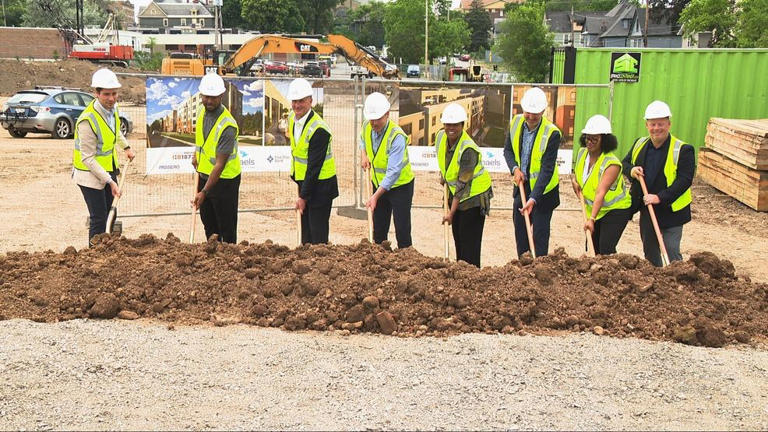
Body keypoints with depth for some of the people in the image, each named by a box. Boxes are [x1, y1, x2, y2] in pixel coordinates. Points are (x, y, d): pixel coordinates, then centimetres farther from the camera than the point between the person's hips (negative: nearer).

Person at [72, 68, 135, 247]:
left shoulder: (112, 107, -4)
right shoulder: (87, 121, -28)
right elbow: (88, 158, -26)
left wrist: (126, 147, 22)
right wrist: (109, 181, -28)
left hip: (109, 168, 8)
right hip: (90, 173, -8)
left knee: (107, 211, 16)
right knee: (99, 218, -6)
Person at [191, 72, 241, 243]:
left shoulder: (228, 125, -27)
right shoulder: (202, 112, -3)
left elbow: (220, 164, -27)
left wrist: (204, 192, -28)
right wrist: (196, 155, 9)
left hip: (224, 179, -8)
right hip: (205, 175, 8)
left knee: (226, 226, 2)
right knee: (208, 221, 18)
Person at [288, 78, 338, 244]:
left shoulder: (319, 130, -24)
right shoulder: (293, 118, 2)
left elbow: (314, 167, -23)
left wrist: (303, 196, -19)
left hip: (320, 185, -8)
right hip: (303, 180, 8)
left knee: (318, 236, -3)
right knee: (306, 232, 15)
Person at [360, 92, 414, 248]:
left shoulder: (397, 136, -28)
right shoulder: (367, 126, -6)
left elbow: (393, 172, -32)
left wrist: (376, 196, -36)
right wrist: (363, 155, 2)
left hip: (400, 186, -6)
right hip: (379, 184, 6)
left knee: (402, 230, -5)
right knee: (379, 229, 13)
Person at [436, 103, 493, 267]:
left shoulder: (468, 149, -29)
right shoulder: (441, 136, -7)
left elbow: (463, 185, -28)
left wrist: (451, 213, -26)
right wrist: (443, 175, 17)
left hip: (474, 195, -8)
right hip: (455, 194, 8)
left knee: (470, 241, -6)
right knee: (457, 237, 15)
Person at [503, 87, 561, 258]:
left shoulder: (552, 133, -23)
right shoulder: (515, 123, -6)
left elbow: (547, 170, -24)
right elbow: (508, 150, 8)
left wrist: (533, 198, -29)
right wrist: (515, 169, -12)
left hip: (543, 188, -6)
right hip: (522, 184, 6)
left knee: (540, 232, -2)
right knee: (520, 228, 14)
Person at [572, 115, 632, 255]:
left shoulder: (612, 164, -26)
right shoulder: (582, 153, -4)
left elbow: (601, 193, -37)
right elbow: (577, 171, 21)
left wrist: (591, 219, -45)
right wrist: (575, 182, -1)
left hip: (616, 210, -7)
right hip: (592, 208, 7)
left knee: (606, 249, -18)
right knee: (591, 249, 8)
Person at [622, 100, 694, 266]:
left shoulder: (683, 150, -13)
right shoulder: (640, 144, 4)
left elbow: (685, 180, -19)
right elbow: (624, 163, 16)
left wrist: (660, 197, -28)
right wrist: (631, 170, -8)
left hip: (671, 210, -6)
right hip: (646, 209, 6)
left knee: (671, 253, -7)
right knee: (650, 251, 18)